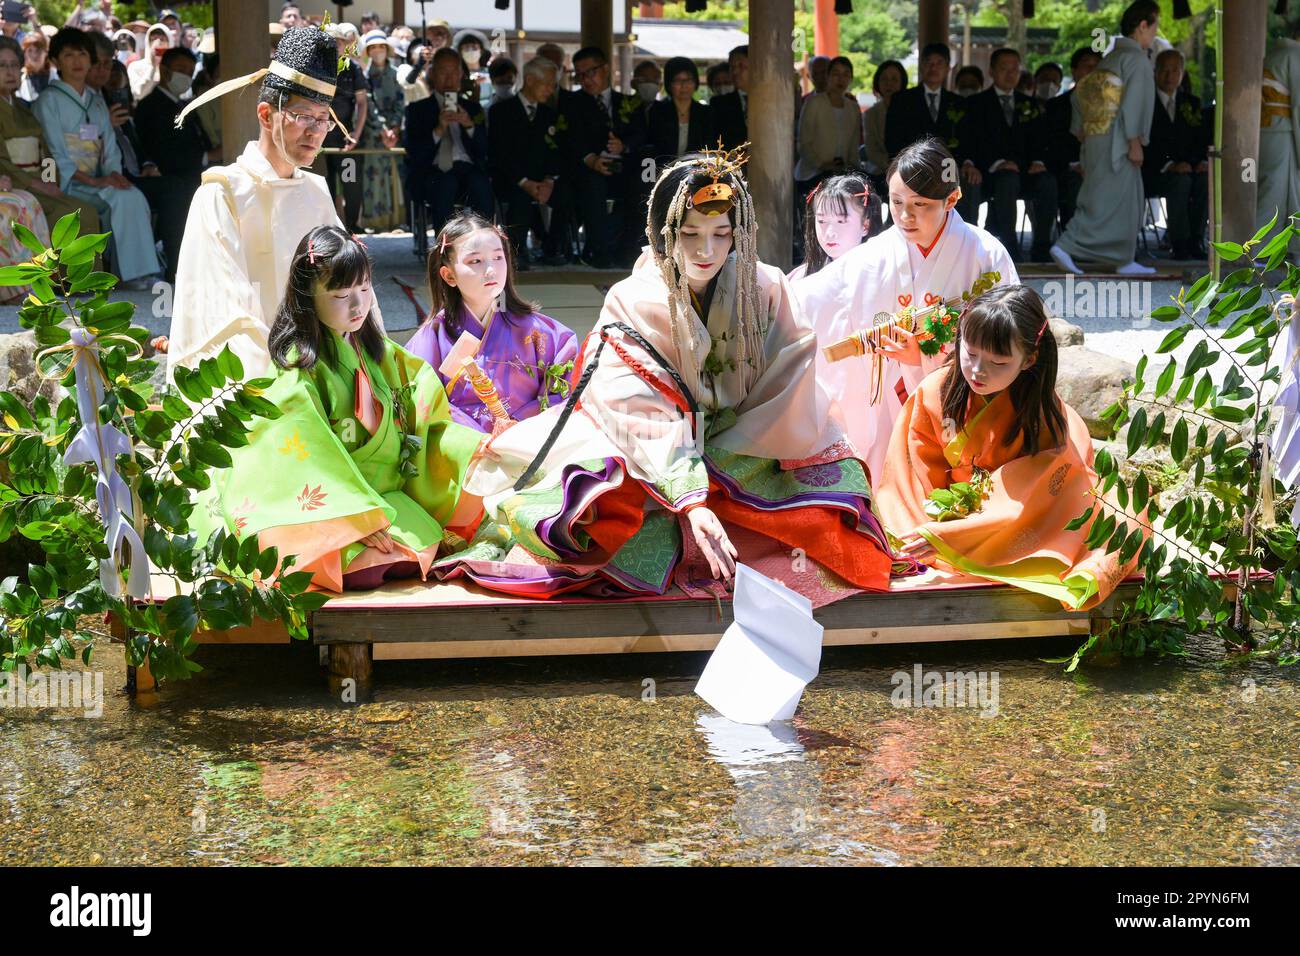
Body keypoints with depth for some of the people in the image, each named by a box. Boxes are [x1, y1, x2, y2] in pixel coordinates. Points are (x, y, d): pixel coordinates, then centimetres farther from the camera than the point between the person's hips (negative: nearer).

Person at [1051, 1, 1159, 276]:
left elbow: (1081, 93, 17)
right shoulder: (1136, 59, -9)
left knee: (1128, 200, 12)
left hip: (1096, 138, 9)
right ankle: (1066, 247, -14)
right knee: (1104, 201, -8)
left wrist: (1083, 131, 19)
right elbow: (1133, 102, -18)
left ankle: (1123, 260, 11)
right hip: (1115, 142, -9)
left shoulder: (1111, 58, 17)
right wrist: (1135, 142, -17)